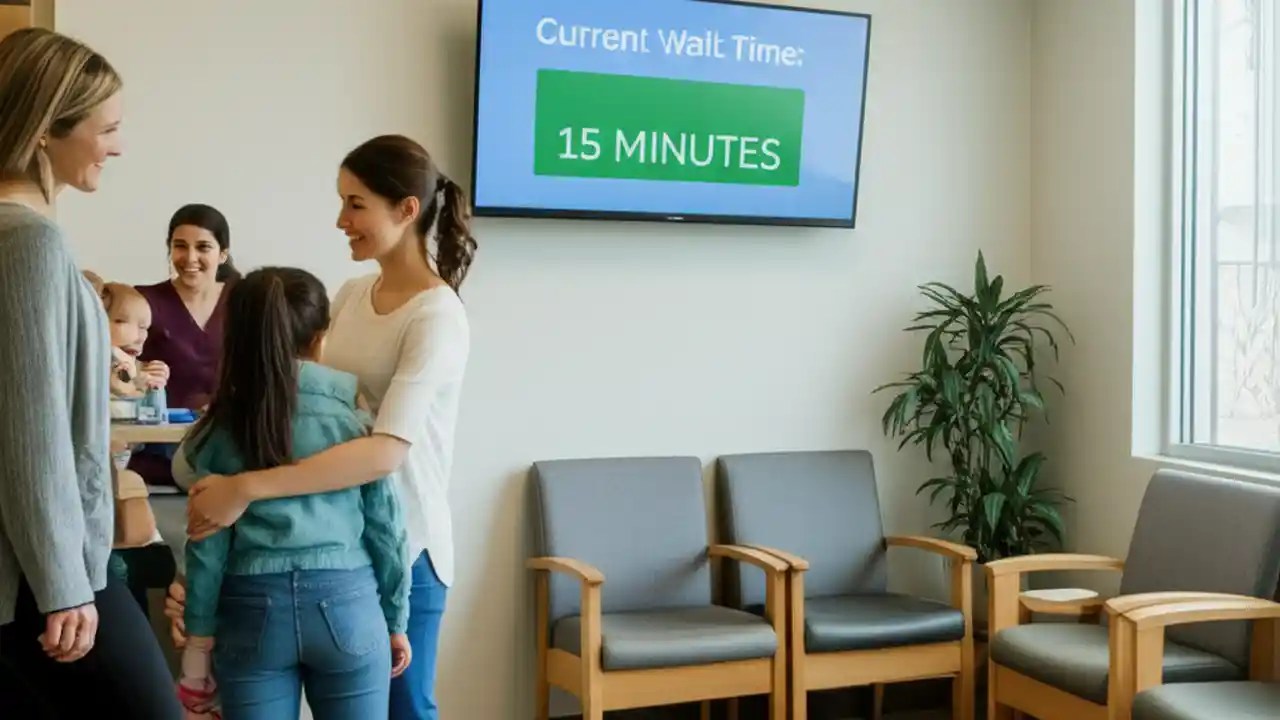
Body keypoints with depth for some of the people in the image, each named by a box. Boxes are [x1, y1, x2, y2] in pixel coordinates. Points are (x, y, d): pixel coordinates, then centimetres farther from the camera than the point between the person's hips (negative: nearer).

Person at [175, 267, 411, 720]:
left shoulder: (224, 423, 0)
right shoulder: (353, 413, -2)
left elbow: (209, 540, 0)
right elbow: (384, 525, 1)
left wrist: (199, 637, 8)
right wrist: (396, 619, 12)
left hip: (254, 609, 1)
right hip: (345, 602, 0)